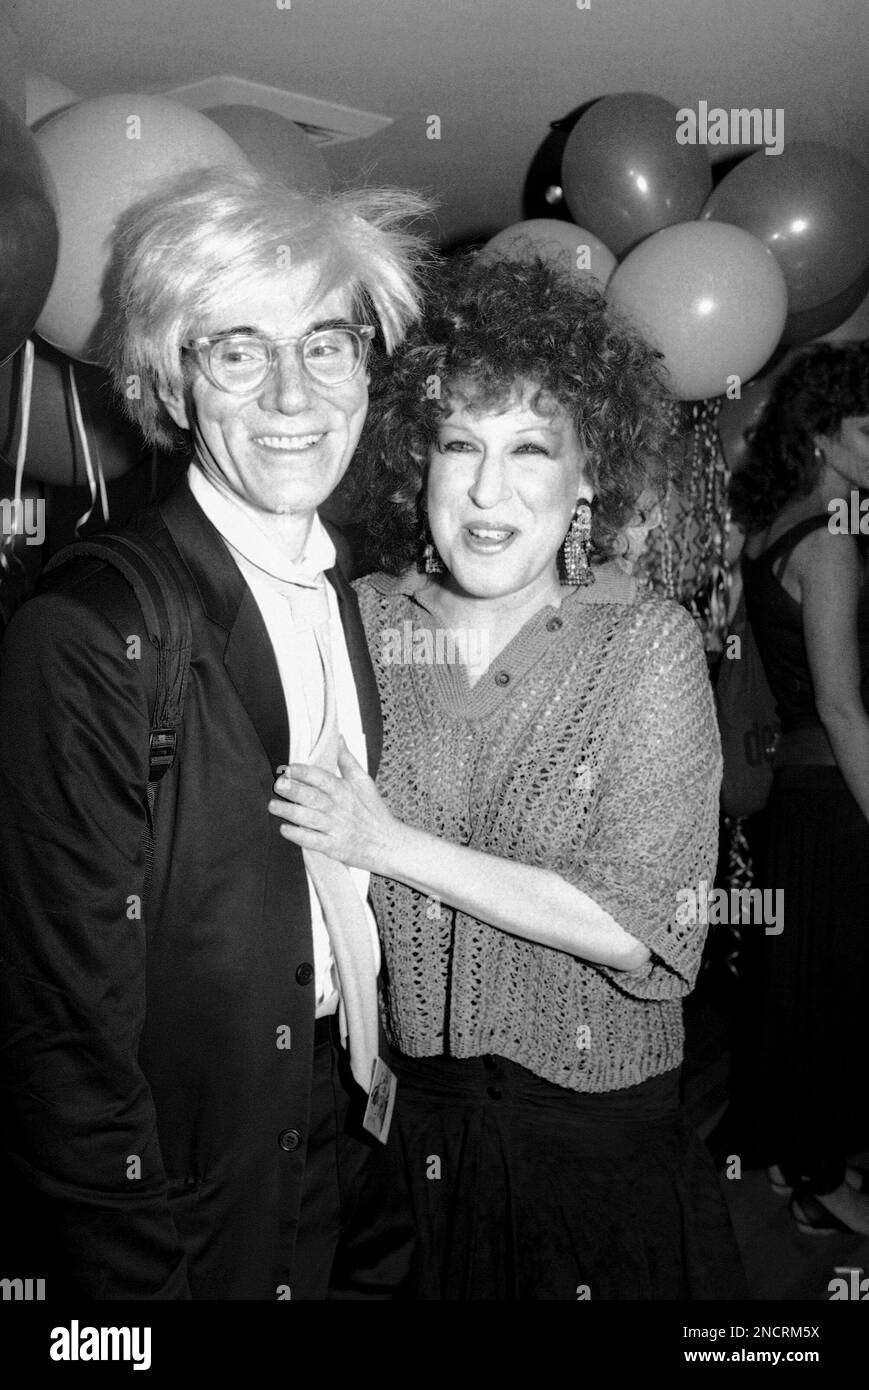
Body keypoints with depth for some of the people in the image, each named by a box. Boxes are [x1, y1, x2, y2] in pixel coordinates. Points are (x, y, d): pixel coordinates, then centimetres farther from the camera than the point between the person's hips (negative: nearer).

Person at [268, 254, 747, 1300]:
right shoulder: (357, 621, -6)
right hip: (400, 1127, 2)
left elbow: (639, 929, -19)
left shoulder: (647, 644, -13)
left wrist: (389, 844, -20)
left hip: (599, 1142, -2)